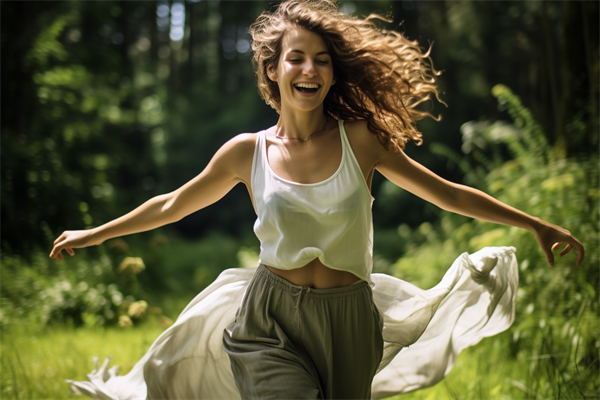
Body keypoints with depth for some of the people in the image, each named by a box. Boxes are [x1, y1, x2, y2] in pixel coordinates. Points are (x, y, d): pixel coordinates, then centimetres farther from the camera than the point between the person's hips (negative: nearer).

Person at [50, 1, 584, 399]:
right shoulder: (248, 151, -1)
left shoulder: (360, 138, -2)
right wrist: (96, 235, 22)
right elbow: (172, 206, 14)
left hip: (348, 321, 2)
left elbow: (445, 193, 5)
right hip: (270, 320, -1)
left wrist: (536, 225, 8)